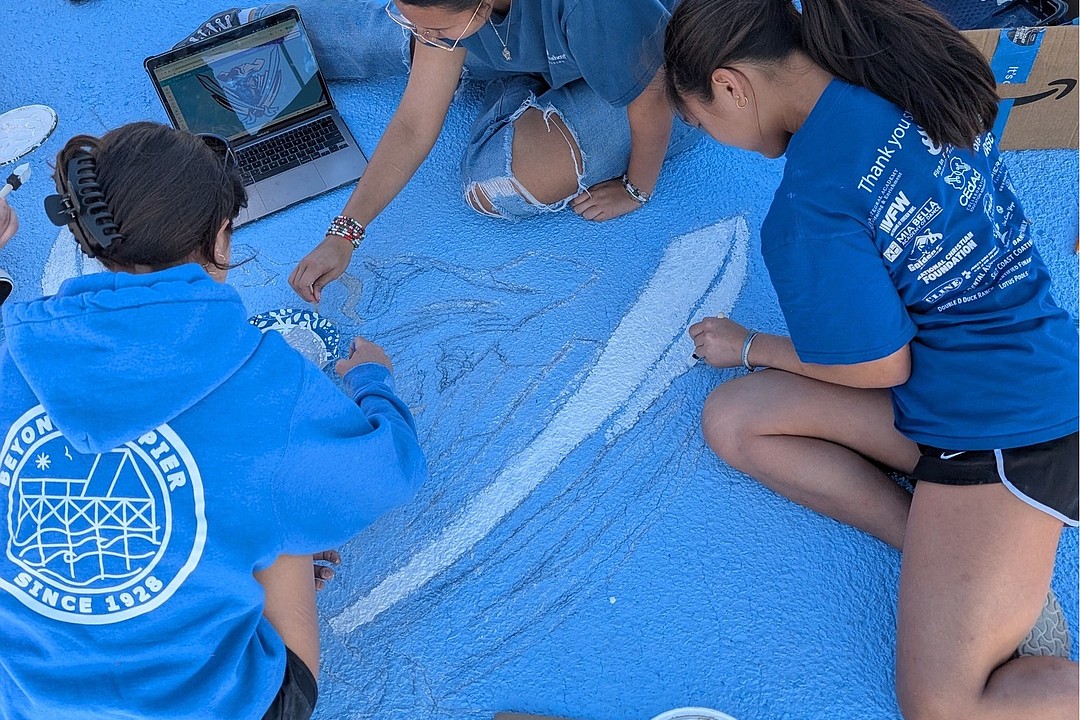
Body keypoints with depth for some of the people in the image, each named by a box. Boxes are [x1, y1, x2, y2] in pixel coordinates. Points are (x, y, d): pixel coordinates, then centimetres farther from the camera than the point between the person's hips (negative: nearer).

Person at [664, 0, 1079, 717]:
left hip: (1006, 425, -9)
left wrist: (750, 348, 3)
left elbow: (882, 368, -13)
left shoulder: (811, 206, -26)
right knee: (732, 420, 3)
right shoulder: (900, 72, -2)